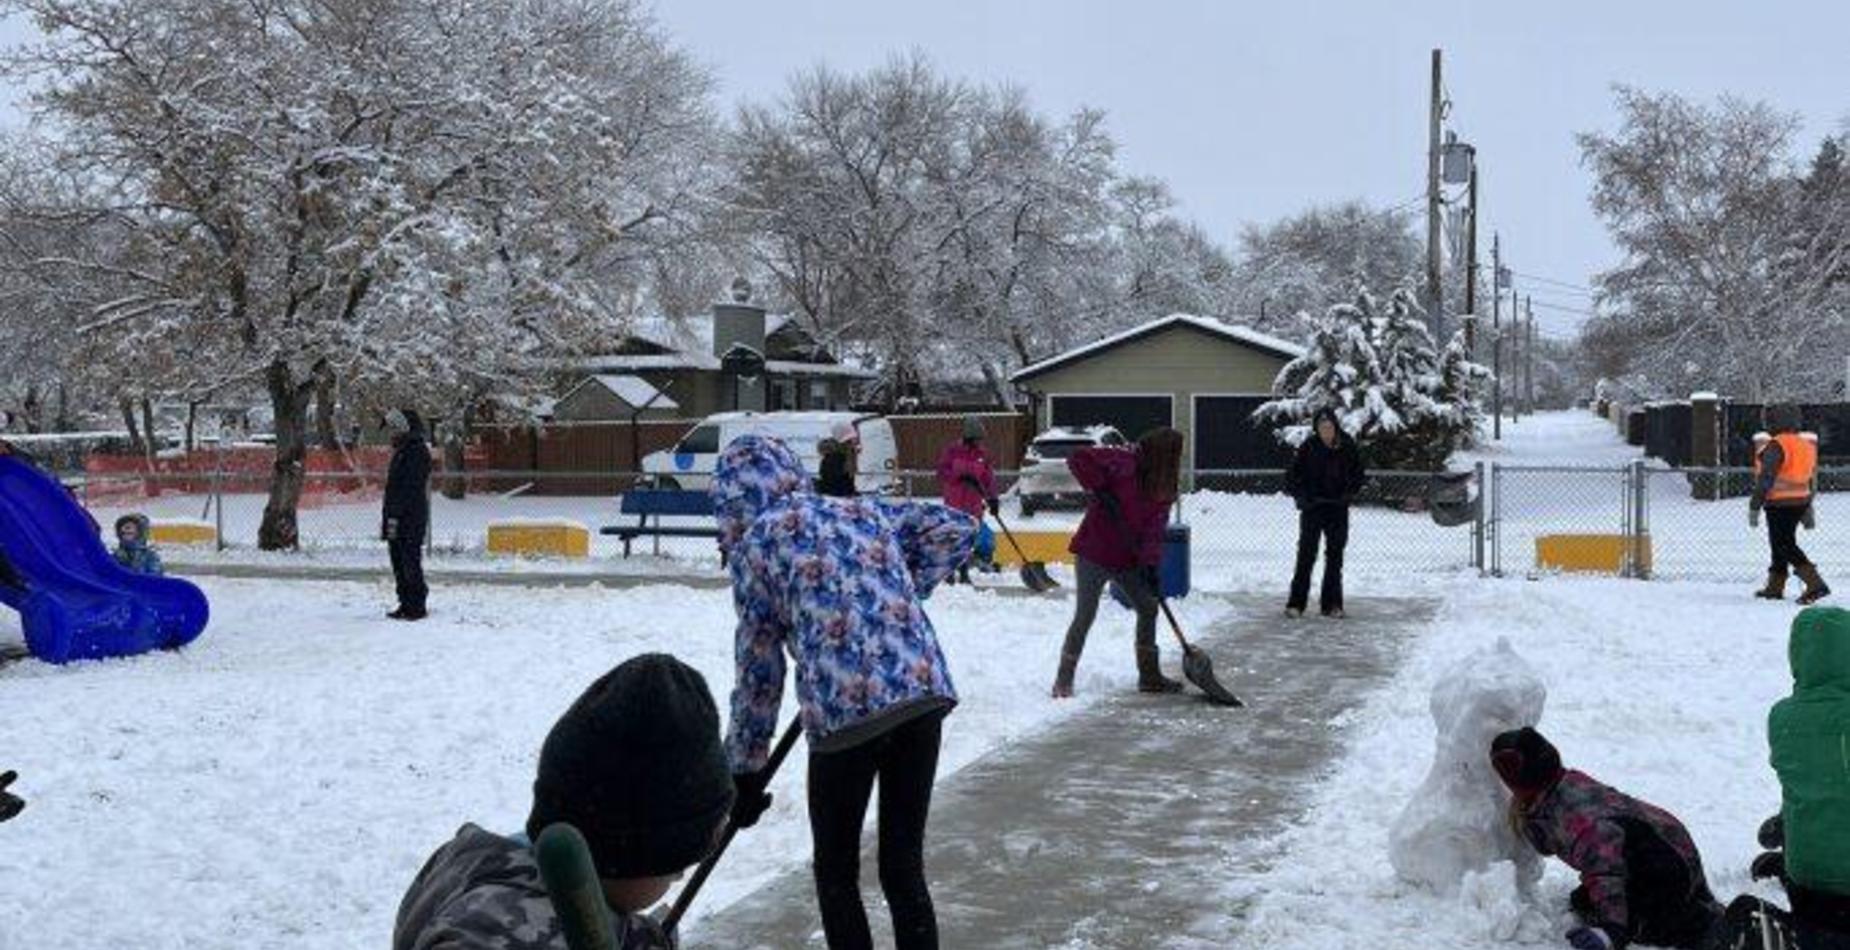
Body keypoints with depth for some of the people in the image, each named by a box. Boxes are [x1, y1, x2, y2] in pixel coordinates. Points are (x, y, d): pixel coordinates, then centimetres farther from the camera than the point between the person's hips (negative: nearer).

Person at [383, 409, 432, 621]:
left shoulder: (416, 452, -13)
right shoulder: (402, 451, 19)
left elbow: (409, 489, -19)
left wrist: (394, 516, -21)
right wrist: (388, 519, 20)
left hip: (411, 520, -10)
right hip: (398, 520, 10)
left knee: (410, 563, -8)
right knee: (399, 563, 11)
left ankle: (416, 606, -4)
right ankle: (406, 605, 17)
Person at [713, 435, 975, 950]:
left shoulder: (754, 542, 8)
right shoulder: (862, 510, 21)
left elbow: (759, 667, 7)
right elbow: (957, 527, 16)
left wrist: (744, 771, 14)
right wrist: (900, 597, 19)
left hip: (845, 709, -4)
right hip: (925, 692, 5)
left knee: (837, 873, 14)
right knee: (904, 868, 15)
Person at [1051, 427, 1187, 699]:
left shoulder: (1163, 490, 4)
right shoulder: (1123, 462, -16)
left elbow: (1154, 529, -2)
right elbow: (1079, 459, -19)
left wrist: (1151, 564, -16)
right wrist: (1099, 488, -24)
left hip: (1127, 559, 7)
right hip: (1095, 553, -7)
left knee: (1148, 607, 9)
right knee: (1085, 615, -5)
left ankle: (1149, 675, 22)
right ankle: (1064, 679, 4)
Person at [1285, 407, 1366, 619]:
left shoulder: (1348, 447, -3)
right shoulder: (1308, 447, -7)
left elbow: (1358, 474, 8)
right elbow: (1292, 476, -1)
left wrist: (1349, 493, -8)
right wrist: (1301, 495, -16)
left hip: (1338, 509, 2)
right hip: (1312, 508, -2)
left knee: (1335, 556, 7)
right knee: (1306, 555, -5)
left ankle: (1331, 604, 14)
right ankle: (1296, 603, -2)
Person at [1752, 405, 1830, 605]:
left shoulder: (1776, 446, -17)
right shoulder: (1805, 444, 12)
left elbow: (1766, 478, -20)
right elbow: (1809, 478, 19)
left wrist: (1754, 506, -17)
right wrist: (1808, 510, 25)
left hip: (1780, 504, -9)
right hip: (1801, 500, 9)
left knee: (1784, 545, -7)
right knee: (1783, 543, 17)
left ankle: (1815, 584, -17)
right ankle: (1775, 587, 22)